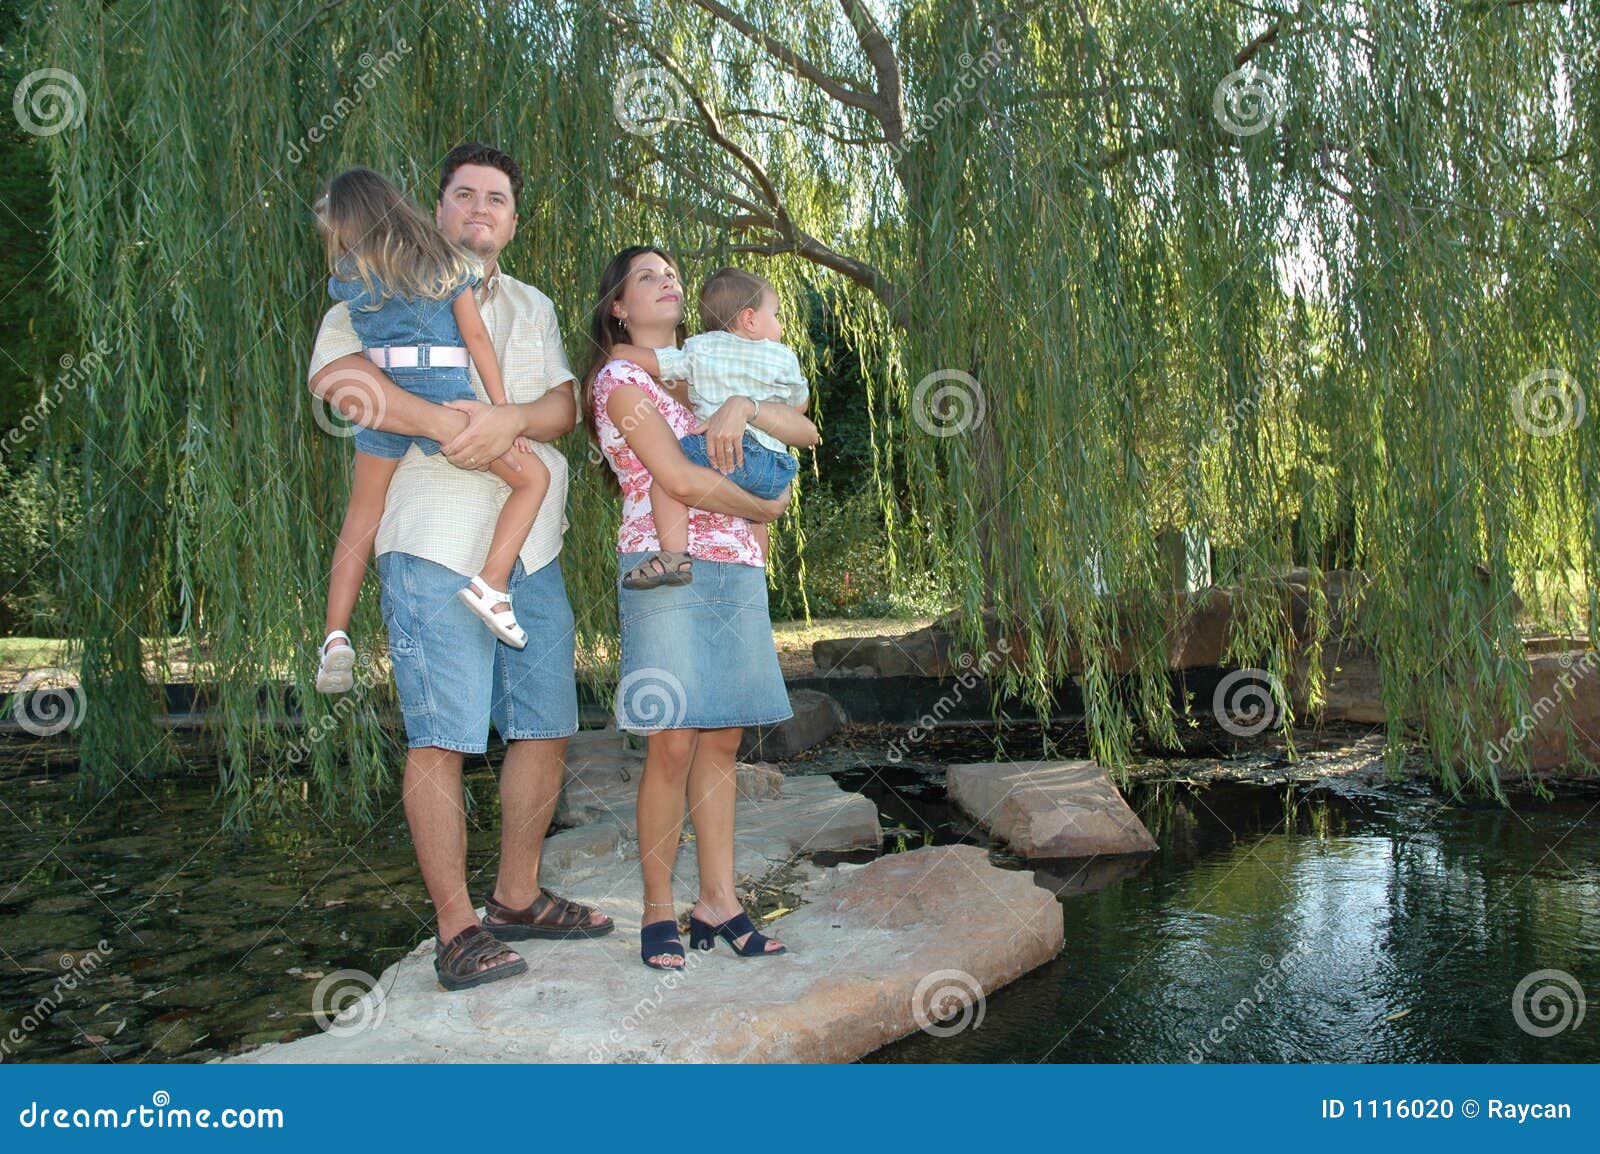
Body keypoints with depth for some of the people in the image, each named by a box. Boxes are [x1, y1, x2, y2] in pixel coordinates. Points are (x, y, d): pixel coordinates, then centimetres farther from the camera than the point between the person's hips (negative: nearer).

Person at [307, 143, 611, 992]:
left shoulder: (533, 308, 21)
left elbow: (564, 407, 6)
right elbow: (336, 378, -14)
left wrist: (510, 419, -16)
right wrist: (446, 423, -24)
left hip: (533, 549, 6)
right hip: (436, 546, -6)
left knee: (546, 728, 8)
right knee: (441, 737, -6)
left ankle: (517, 898, 23)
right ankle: (456, 927, 3)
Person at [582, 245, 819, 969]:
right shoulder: (621, 378, 0)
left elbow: (806, 433, 11)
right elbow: (682, 480, -12)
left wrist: (745, 405, -8)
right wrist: (763, 508, 1)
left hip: (738, 571, 6)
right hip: (667, 570, -6)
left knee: (722, 741, 5)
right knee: (673, 744, -8)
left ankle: (718, 902, 12)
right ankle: (658, 909, 4)